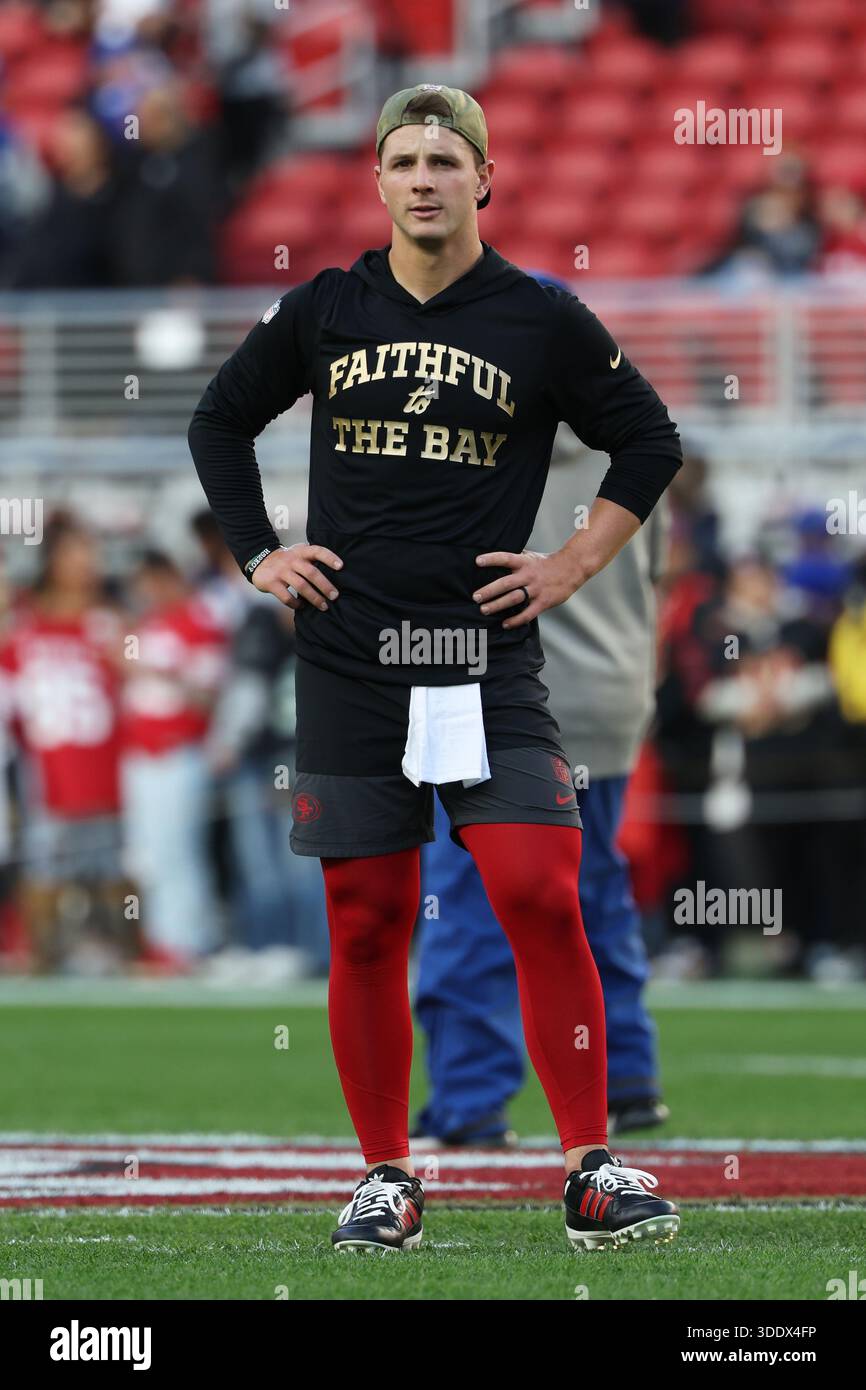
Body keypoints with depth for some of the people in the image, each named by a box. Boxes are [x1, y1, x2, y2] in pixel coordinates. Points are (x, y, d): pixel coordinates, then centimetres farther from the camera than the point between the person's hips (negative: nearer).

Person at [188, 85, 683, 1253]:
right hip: (348, 658, 2)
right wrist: (260, 555, 13)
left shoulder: (541, 320, 2)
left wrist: (576, 564, 4)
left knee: (541, 896, -14)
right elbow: (220, 423, 21)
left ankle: (595, 1171, -9)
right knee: (365, 926, 3)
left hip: (487, 658, -2)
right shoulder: (323, 311, 7)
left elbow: (650, 441, 11)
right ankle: (387, 1178, 14)